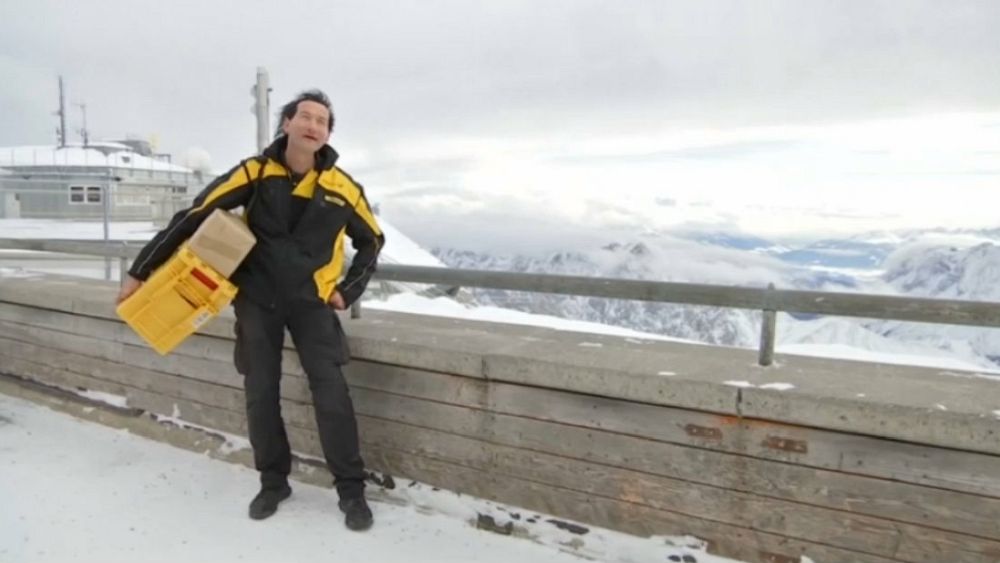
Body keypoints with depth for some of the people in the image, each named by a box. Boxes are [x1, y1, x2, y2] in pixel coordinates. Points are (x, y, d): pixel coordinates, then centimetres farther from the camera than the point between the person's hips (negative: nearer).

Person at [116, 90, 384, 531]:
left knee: (331, 393, -7)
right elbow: (193, 218, -8)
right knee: (260, 396, 6)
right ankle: (273, 482, 26)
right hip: (257, 300, 1)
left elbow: (372, 241, 8)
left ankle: (351, 490, 6)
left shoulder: (343, 188, -7)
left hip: (311, 302, -1)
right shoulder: (254, 172, -9)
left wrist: (348, 291, 1)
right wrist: (141, 271, -8)